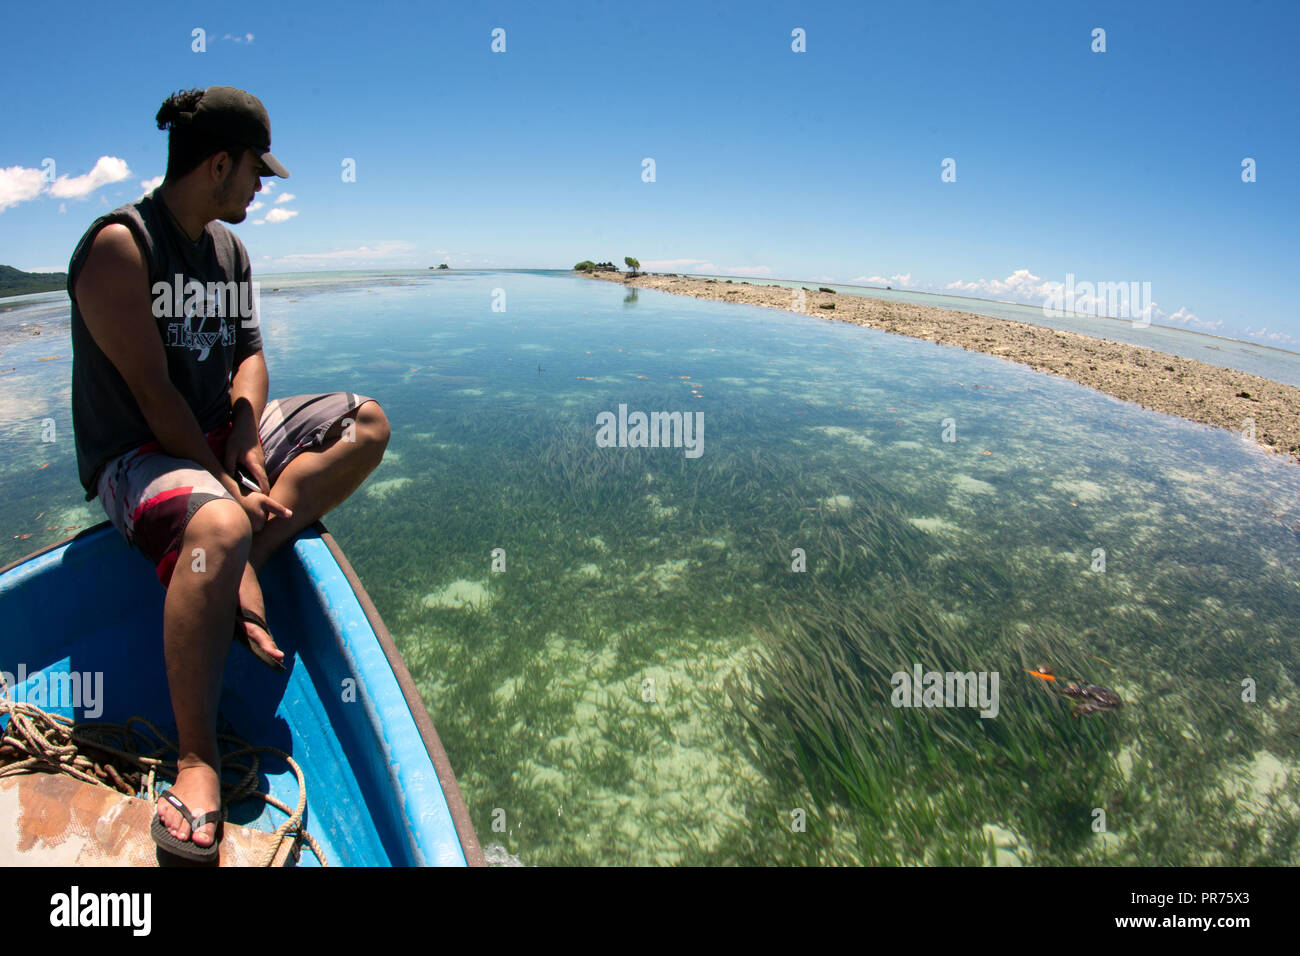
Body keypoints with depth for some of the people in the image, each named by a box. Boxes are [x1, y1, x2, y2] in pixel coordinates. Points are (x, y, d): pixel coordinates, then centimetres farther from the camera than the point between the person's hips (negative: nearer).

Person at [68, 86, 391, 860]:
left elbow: (249, 353, 9)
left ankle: (246, 565, -17)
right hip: (138, 453, -8)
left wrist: (247, 441, -10)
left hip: (221, 433, 8)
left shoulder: (229, 247, 12)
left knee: (366, 423, -3)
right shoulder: (118, 245, -13)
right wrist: (227, 483, -21)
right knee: (218, 527, -40)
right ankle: (197, 756, -28)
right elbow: (152, 391, -20)